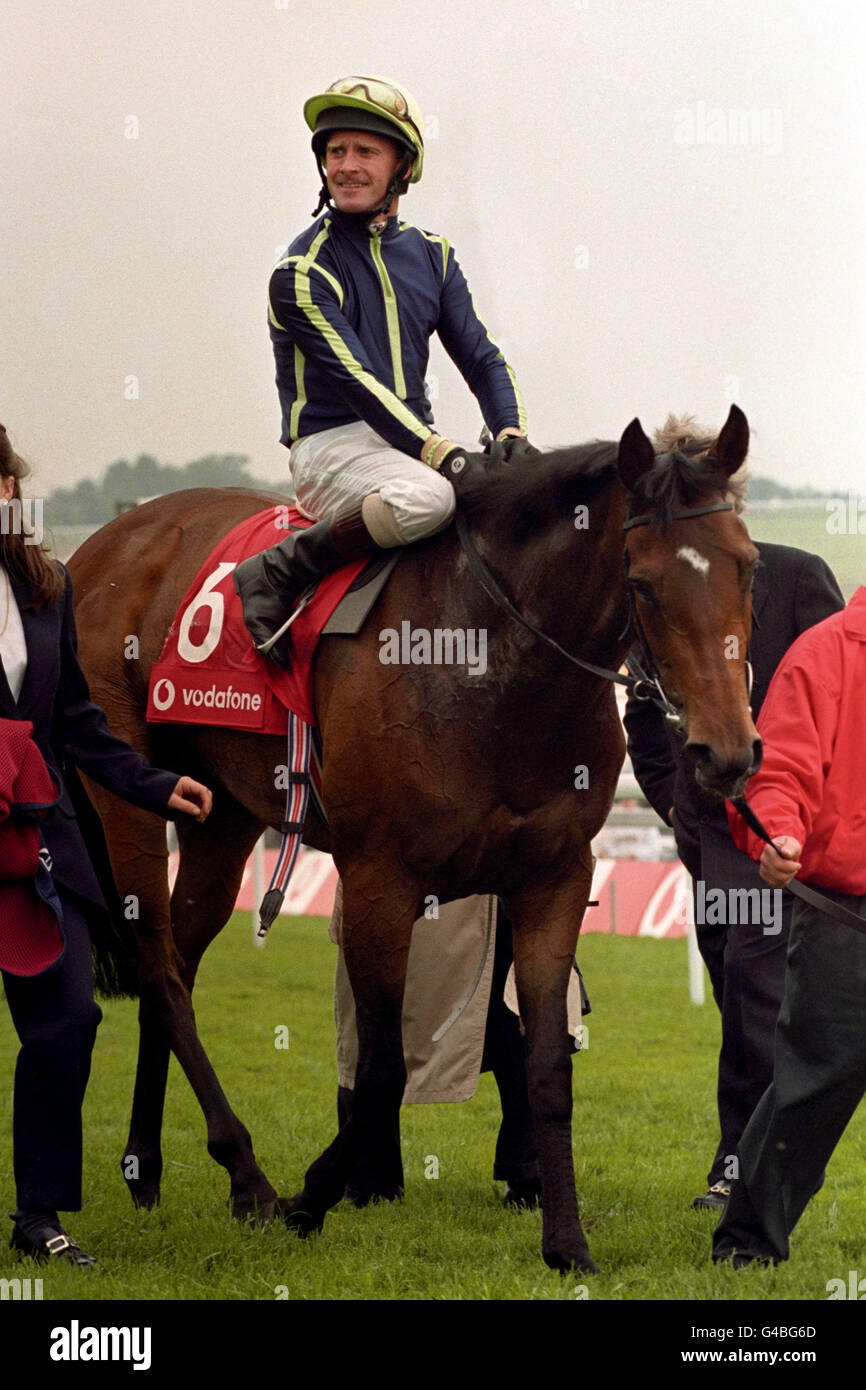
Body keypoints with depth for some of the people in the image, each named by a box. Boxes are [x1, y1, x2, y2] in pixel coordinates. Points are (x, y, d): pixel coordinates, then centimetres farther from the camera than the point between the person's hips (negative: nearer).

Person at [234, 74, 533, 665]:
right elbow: (357, 384, -18)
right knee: (427, 496, -38)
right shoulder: (304, 272, -9)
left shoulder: (431, 255, 12)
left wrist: (513, 437, -13)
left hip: (416, 442, 7)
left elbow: (481, 357, 9)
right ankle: (279, 572, -23)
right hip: (331, 445, -7)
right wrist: (447, 458, -28)